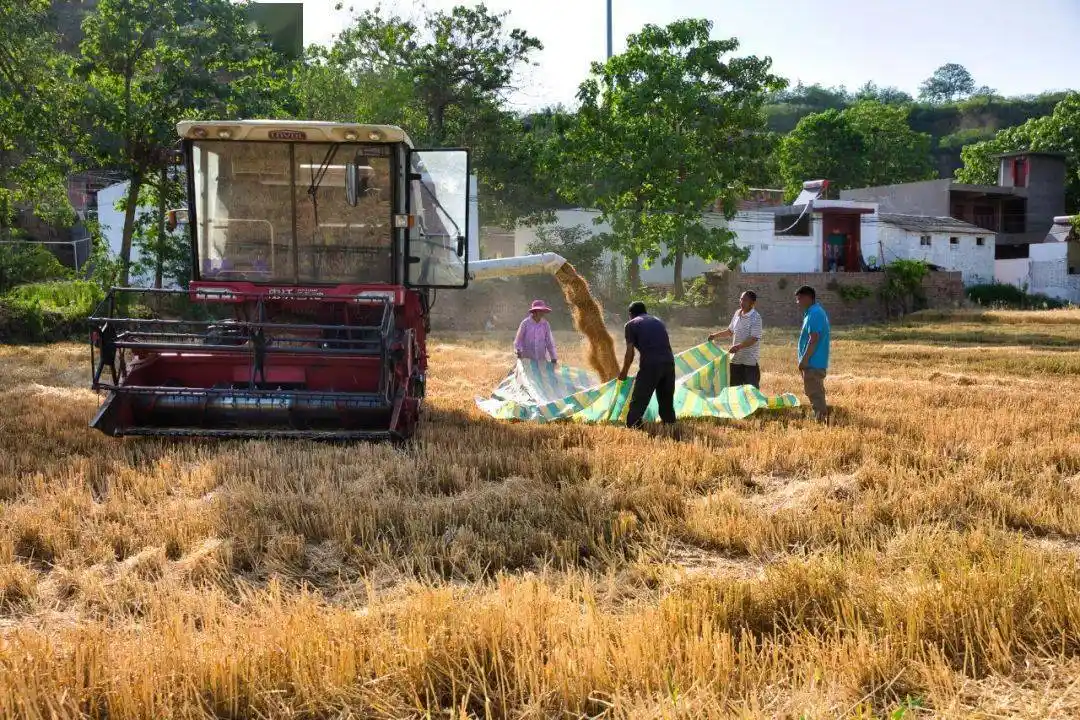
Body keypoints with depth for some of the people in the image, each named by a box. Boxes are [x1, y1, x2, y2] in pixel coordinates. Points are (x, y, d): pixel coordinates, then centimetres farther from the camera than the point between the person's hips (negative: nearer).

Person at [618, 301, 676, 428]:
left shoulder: (631, 325, 10)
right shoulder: (657, 321, 26)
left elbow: (630, 353, 4)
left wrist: (624, 372, 17)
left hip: (650, 365, -5)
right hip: (669, 362, 5)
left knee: (638, 403, 1)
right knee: (667, 403, 17)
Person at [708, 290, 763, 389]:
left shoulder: (756, 317, -13)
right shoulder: (737, 313, 8)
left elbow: (754, 339, -22)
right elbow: (730, 331, 23)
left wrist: (739, 346, -34)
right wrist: (716, 335, 12)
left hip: (750, 361, -7)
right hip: (735, 359, 7)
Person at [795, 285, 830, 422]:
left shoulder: (814, 314, -17)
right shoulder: (816, 312, 16)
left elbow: (814, 339, -23)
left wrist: (804, 360, -20)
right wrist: (805, 360, 19)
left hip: (813, 363, -10)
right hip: (817, 362, 10)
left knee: (815, 394, -7)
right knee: (817, 393, 15)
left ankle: (820, 420, -5)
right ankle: (821, 418, 21)